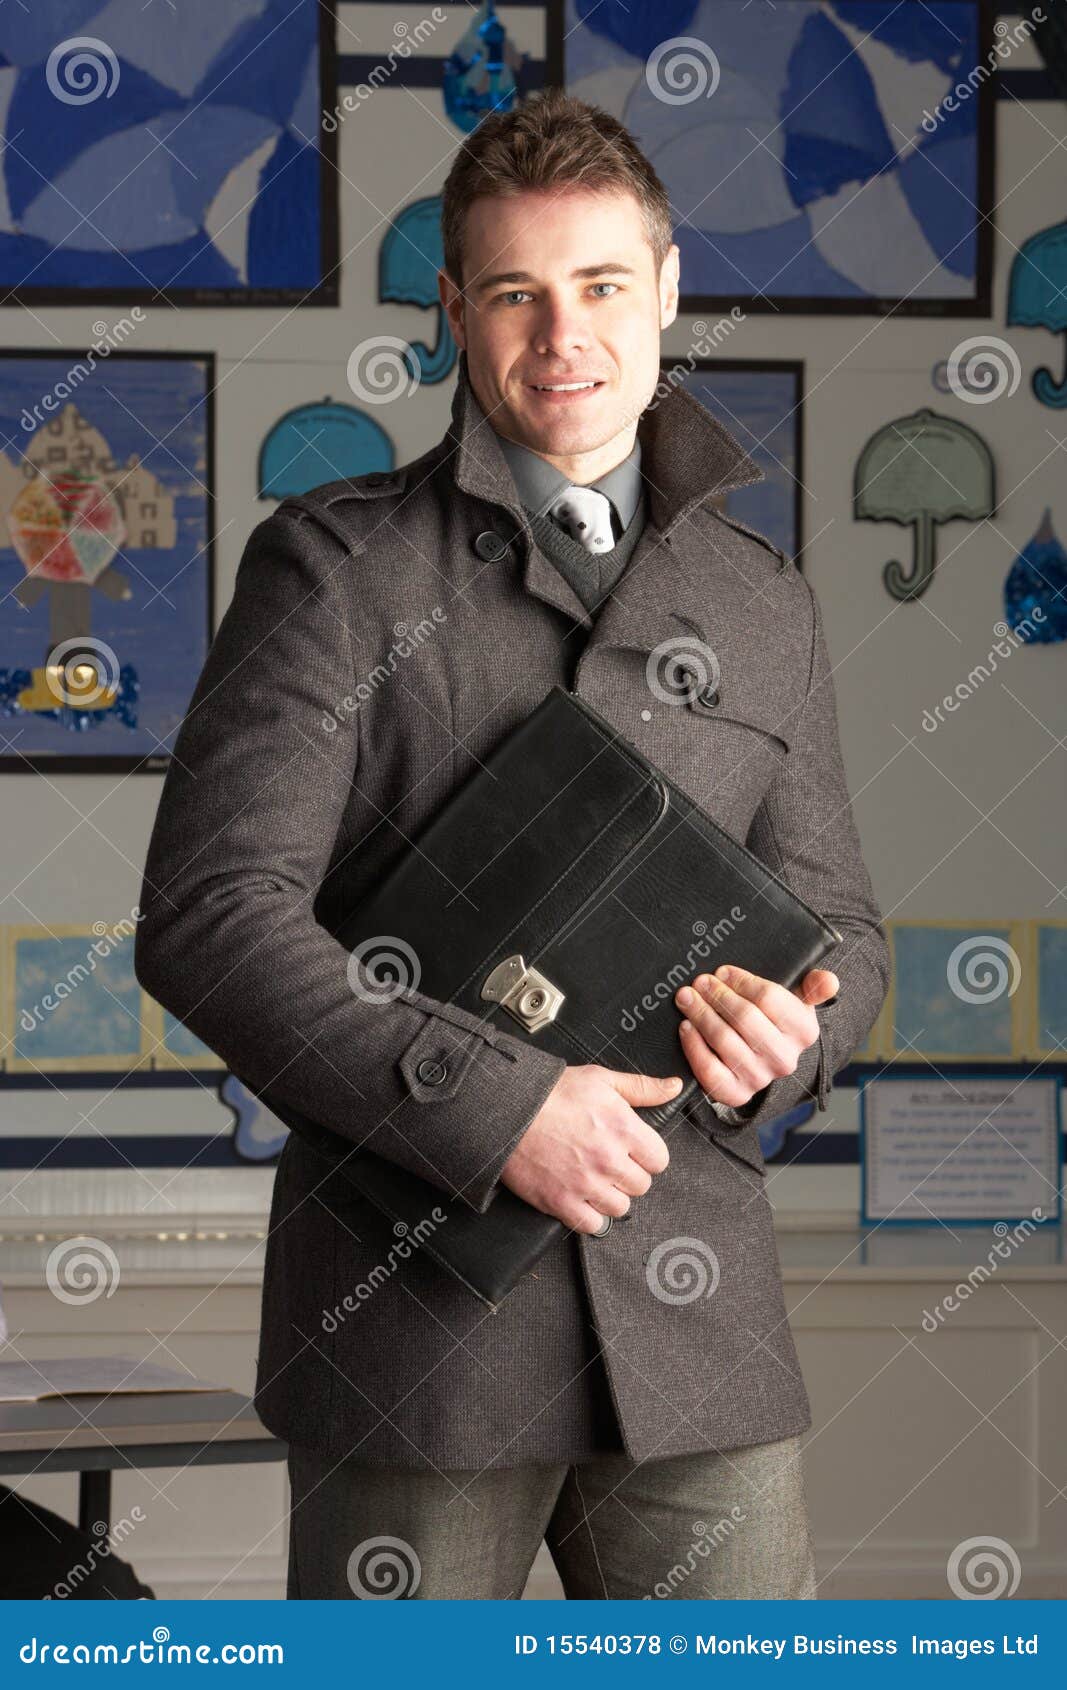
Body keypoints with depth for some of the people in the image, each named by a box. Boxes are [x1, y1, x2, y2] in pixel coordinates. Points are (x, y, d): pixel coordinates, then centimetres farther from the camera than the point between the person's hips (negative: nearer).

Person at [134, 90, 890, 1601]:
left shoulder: (767, 606, 14)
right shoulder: (337, 566, 1)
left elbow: (837, 928, 18)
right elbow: (209, 914, -8)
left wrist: (787, 1038, -7)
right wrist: (492, 1104, -17)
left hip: (694, 1307, 3)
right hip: (413, 1309, -3)